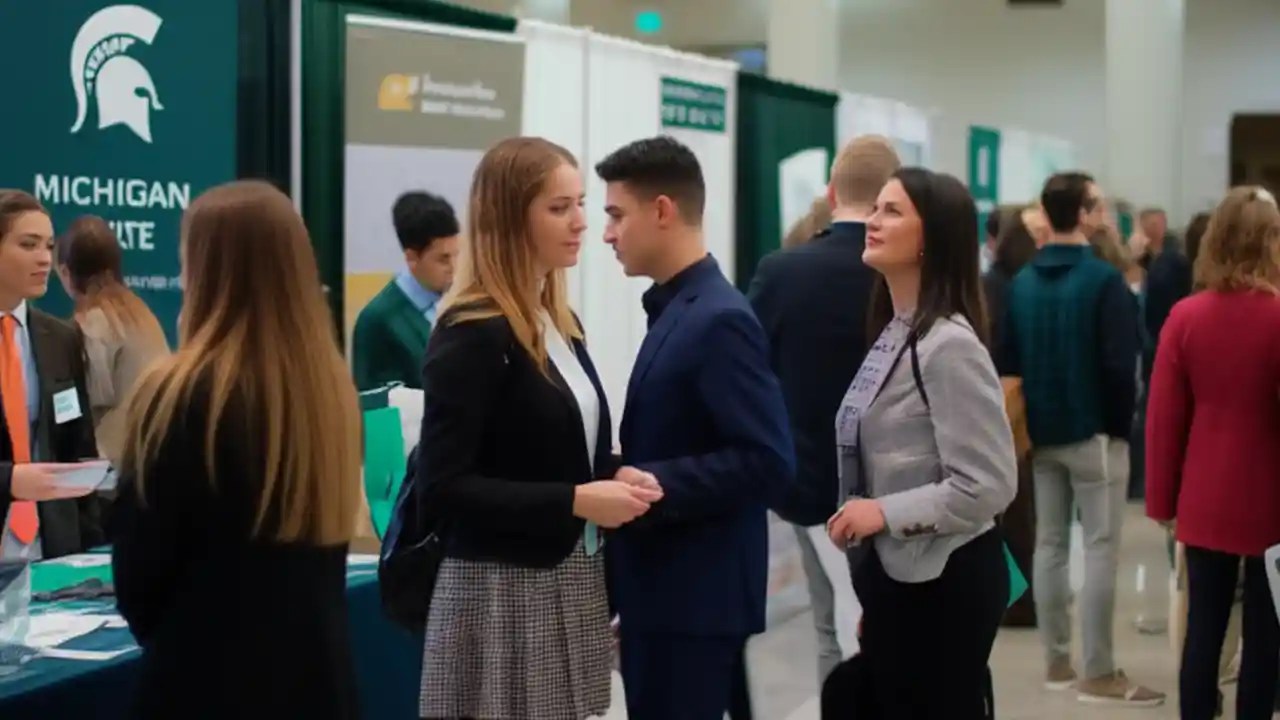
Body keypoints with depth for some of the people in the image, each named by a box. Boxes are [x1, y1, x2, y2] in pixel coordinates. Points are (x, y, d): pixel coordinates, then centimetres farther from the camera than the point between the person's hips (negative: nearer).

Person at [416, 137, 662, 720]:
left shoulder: (560, 323, 11)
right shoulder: (472, 337, -14)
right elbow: (443, 489, -19)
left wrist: (613, 478, 0)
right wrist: (574, 501, -22)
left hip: (570, 582, 8)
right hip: (501, 592, -8)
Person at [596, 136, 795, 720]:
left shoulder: (721, 320, -17)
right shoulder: (675, 311, 12)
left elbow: (767, 463, -22)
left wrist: (648, 485, -22)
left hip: (697, 598, -9)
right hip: (662, 590, 9)